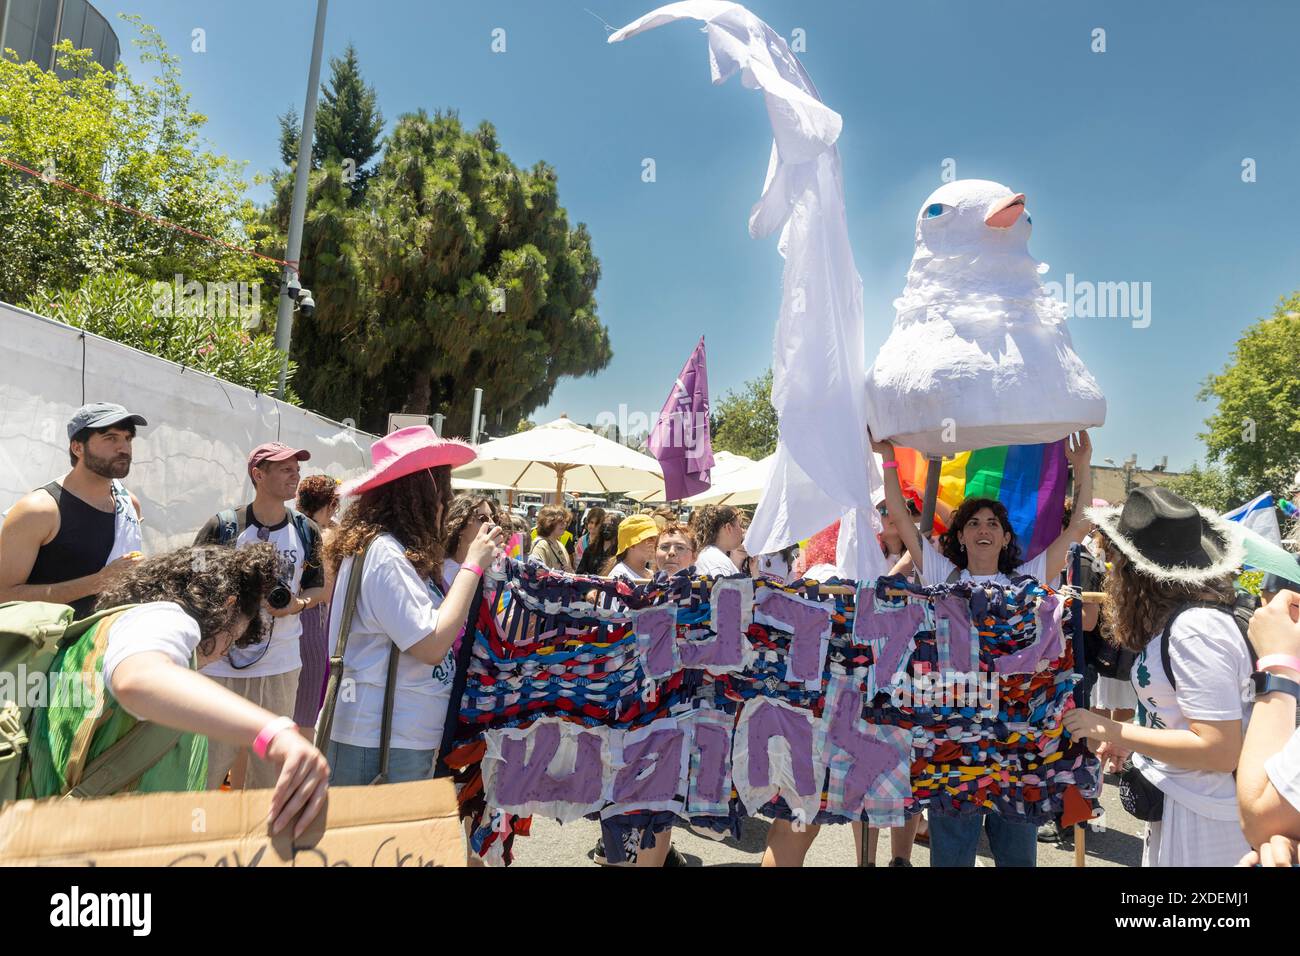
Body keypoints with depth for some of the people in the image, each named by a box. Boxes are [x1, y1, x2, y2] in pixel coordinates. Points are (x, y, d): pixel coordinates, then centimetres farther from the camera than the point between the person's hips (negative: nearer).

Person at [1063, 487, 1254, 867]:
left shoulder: (1194, 628, -25)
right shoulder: (1181, 616, 2)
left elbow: (1220, 750, -26)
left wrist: (1113, 731, -21)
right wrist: (1129, 740, 7)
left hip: (1198, 820, -8)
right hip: (1171, 805, 8)